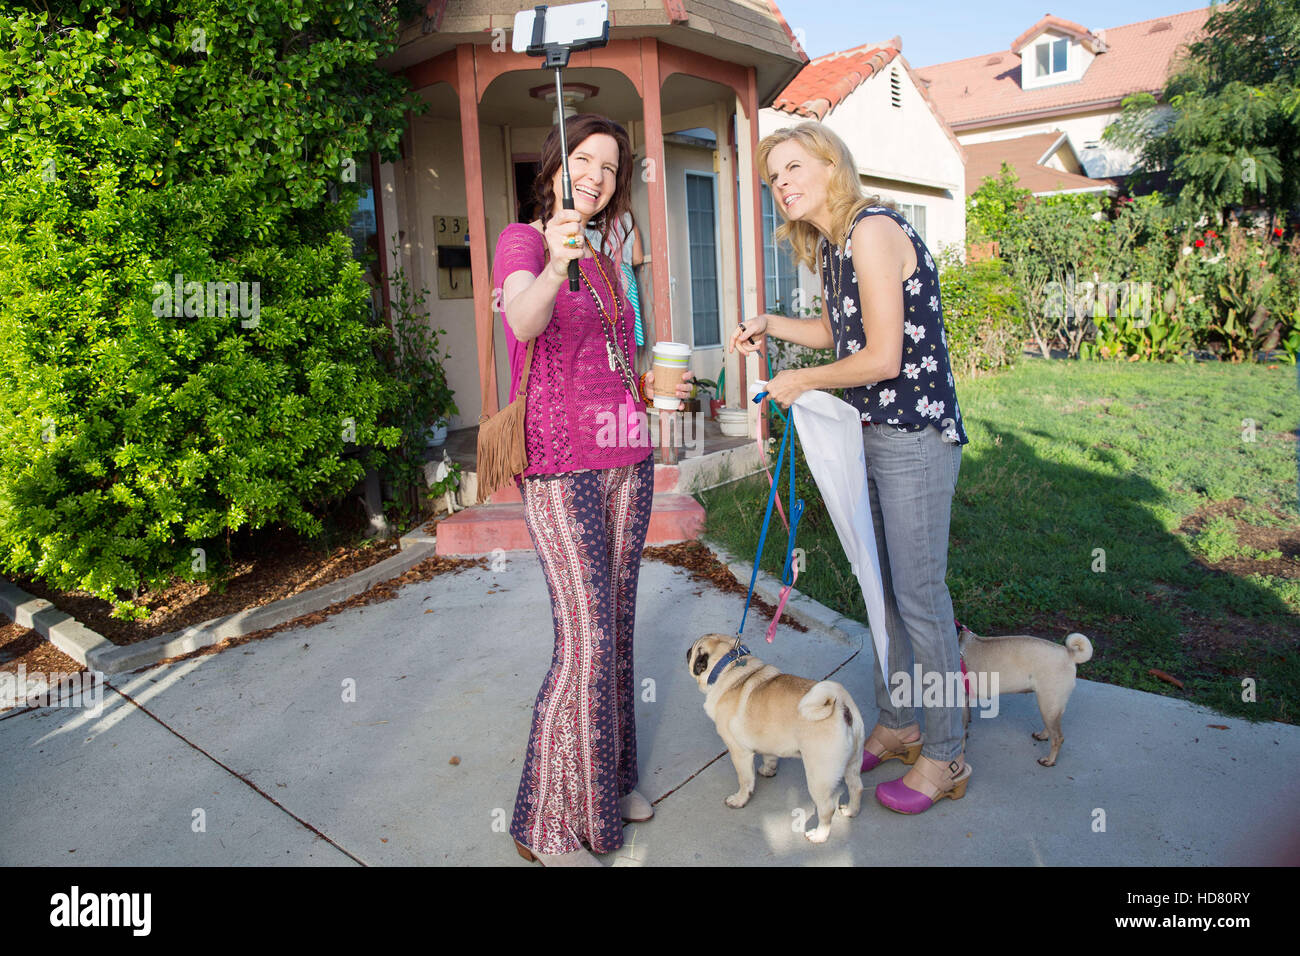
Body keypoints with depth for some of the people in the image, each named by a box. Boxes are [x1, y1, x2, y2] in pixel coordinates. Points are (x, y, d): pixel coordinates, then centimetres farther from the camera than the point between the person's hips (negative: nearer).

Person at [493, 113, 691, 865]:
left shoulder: (603, 266, 18)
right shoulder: (522, 240, -4)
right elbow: (524, 322, -27)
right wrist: (554, 269, -45)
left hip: (626, 459, 7)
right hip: (561, 469, -7)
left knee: (617, 627, 10)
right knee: (587, 642, -9)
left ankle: (610, 778, 26)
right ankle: (549, 824, 7)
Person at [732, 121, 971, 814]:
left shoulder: (872, 230, -16)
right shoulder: (831, 247, 12)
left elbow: (884, 358, -21)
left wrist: (800, 382, -8)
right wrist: (768, 325, 13)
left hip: (914, 437, -9)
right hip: (870, 435, 10)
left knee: (920, 596, -1)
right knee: (883, 588, 16)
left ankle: (945, 758, 16)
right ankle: (897, 726, 33)